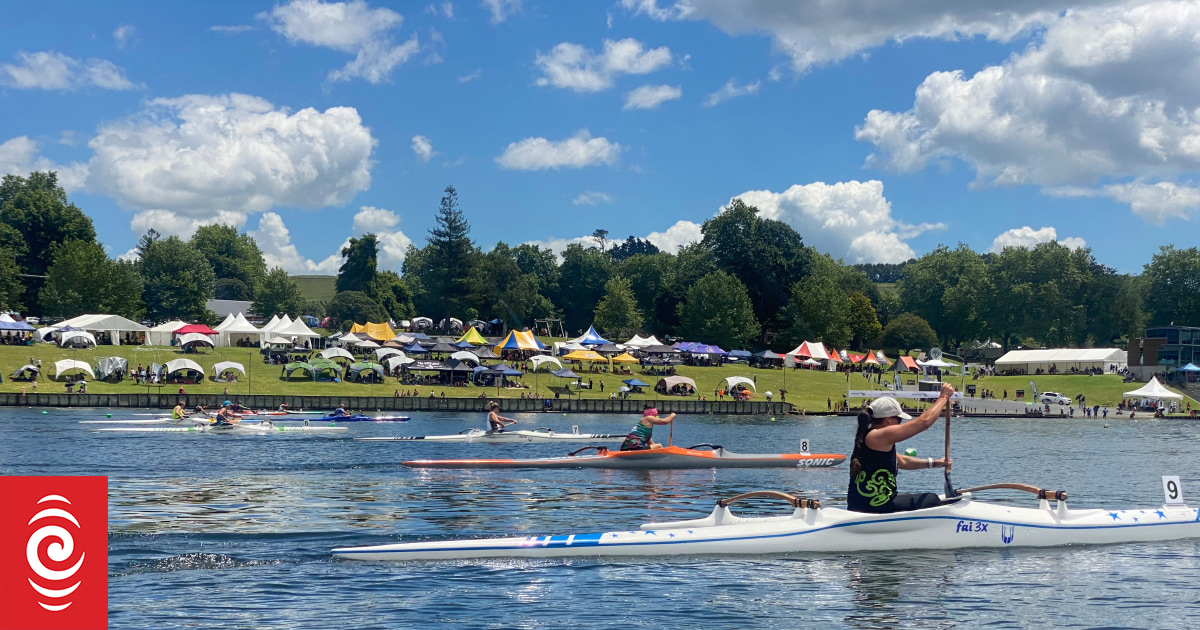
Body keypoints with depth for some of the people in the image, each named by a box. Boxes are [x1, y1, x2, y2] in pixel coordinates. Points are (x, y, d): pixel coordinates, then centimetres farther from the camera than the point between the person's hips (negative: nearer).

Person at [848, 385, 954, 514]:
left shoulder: (865, 437, 15)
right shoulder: (879, 436, -16)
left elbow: (901, 461, 23)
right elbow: (924, 422, -15)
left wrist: (933, 463, 20)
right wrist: (944, 396, -3)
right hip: (876, 506, -10)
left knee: (909, 497, 34)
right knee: (932, 500, 7)